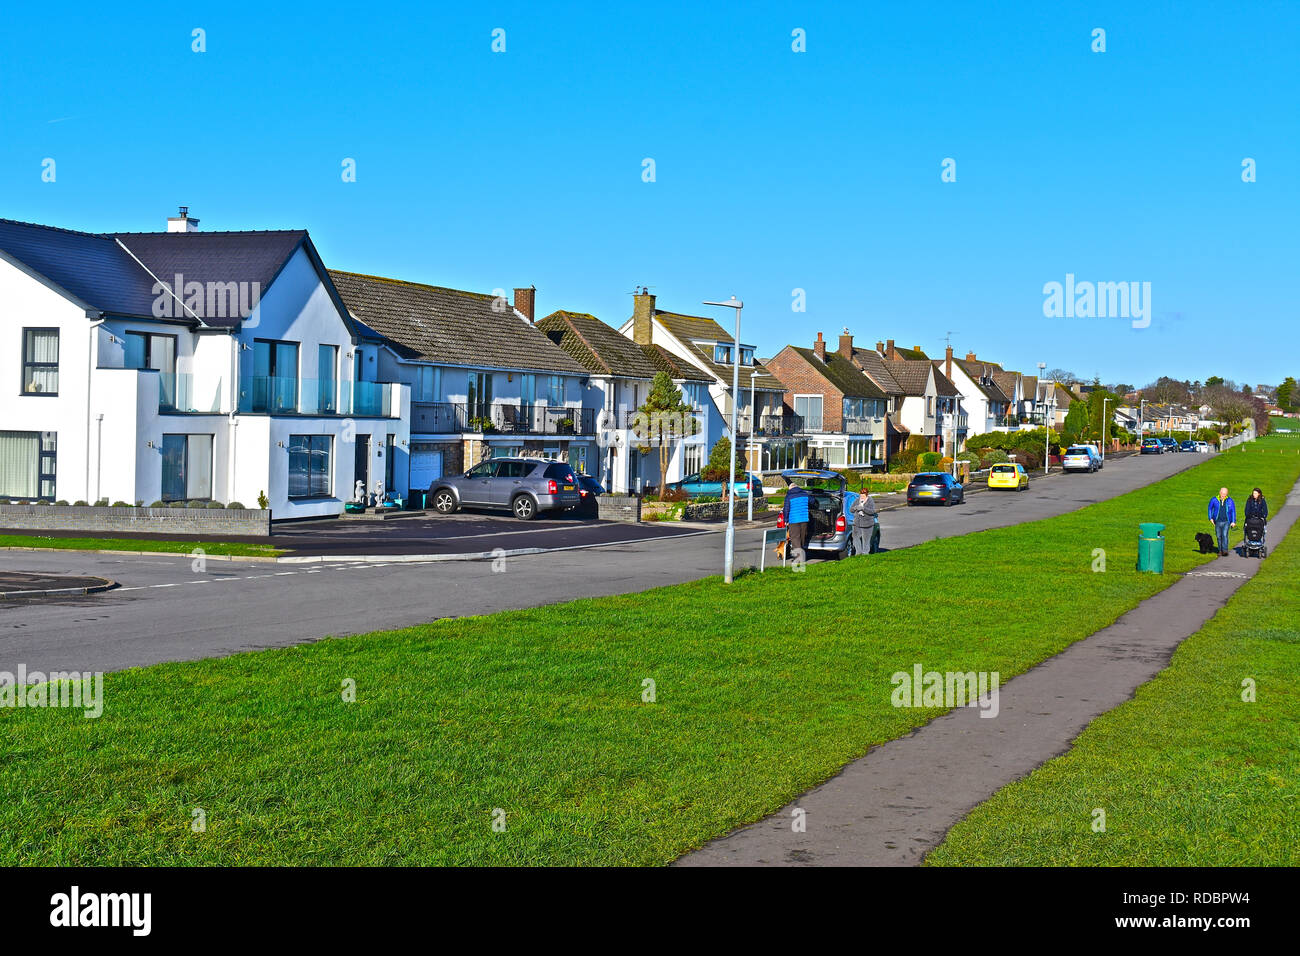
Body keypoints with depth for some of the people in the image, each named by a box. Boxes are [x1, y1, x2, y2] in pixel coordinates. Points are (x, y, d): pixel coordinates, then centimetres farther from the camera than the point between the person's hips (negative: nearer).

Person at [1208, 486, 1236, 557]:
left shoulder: (1230, 501, 0)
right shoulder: (1214, 500, 1)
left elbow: (1233, 511, 7)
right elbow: (1210, 508, 17)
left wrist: (1233, 522, 4)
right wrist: (1211, 518, 10)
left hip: (1226, 522, -2)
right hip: (1217, 522, 2)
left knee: (1224, 535, -17)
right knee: (1219, 536, 5)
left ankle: (1225, 550, -20)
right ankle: (1220, 551, 15)